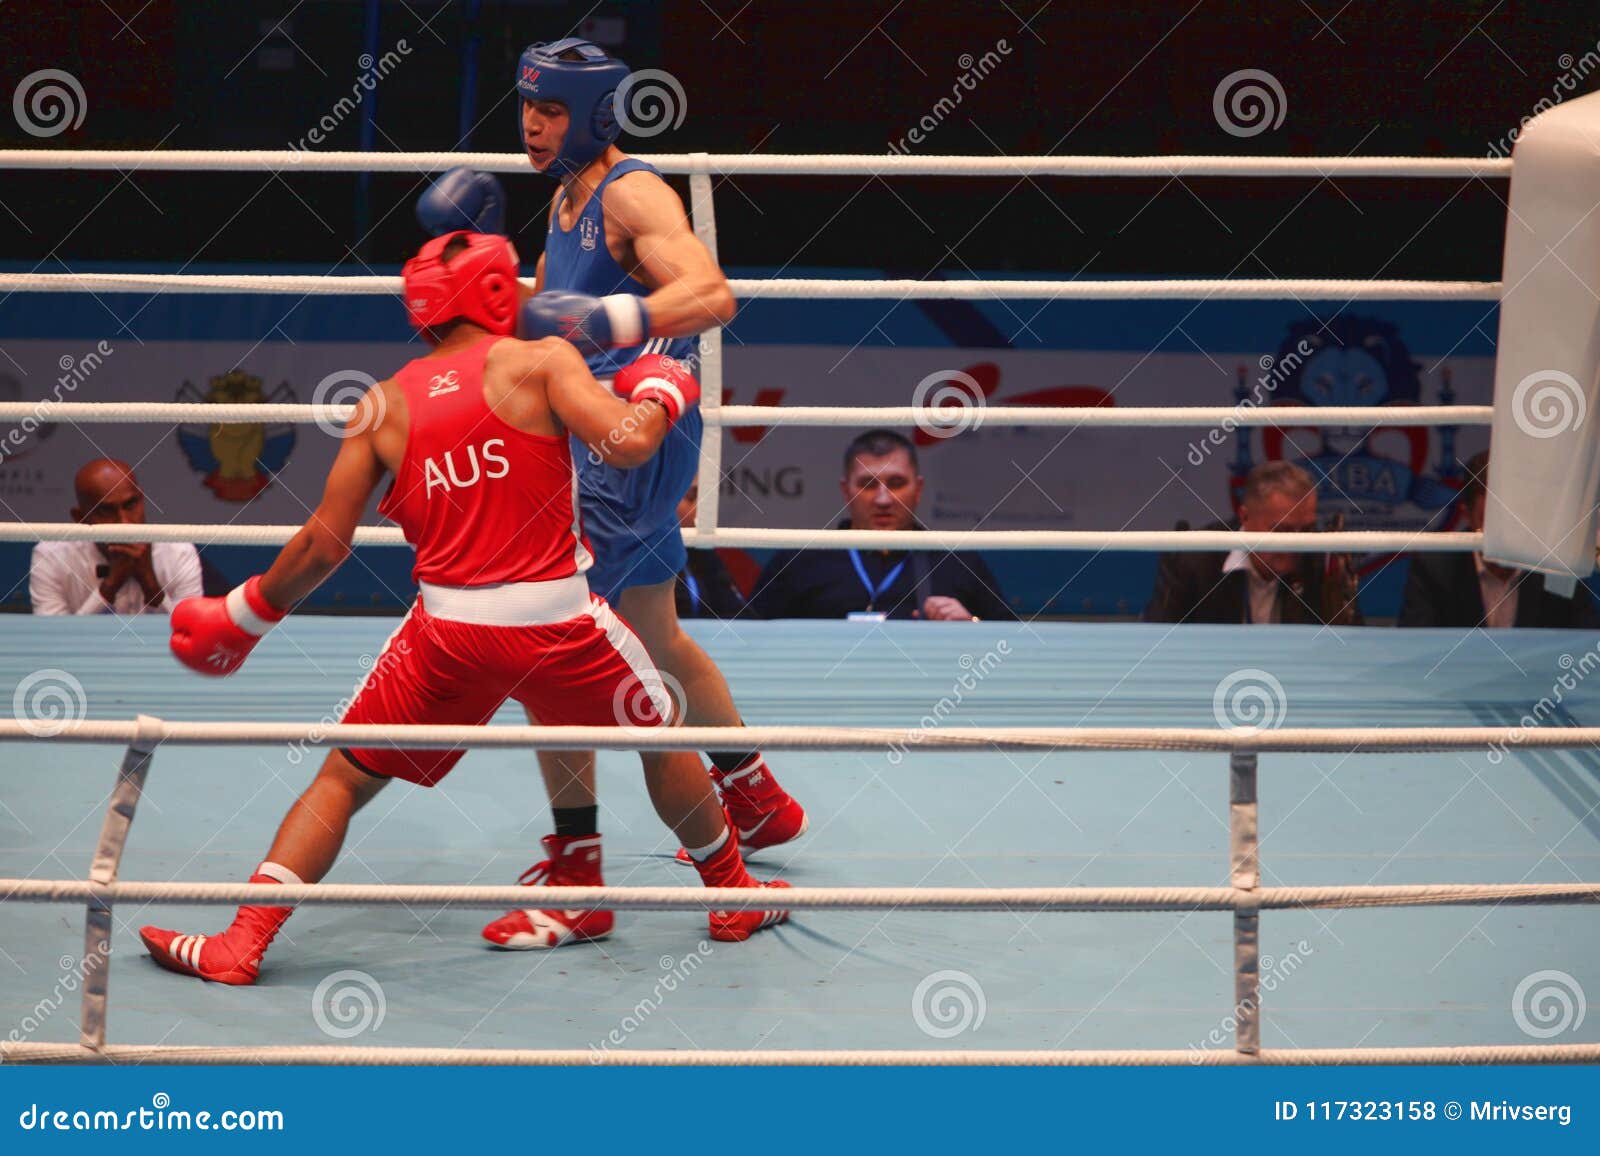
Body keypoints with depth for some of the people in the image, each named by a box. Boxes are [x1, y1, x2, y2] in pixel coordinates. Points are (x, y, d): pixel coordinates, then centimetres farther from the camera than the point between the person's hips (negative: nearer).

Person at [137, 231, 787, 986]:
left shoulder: (384, 405, 6)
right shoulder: (541, 362, -1)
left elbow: (323, 546, 5)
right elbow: (627, 441, -15)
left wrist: (245, 613, 19)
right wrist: (662, 393, 7)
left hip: (449, 629, 1)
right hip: (556, 620, -1)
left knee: (343, 780, 15)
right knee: (664, 737, 24)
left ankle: (241, 943, 6)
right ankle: (733, 896, 37)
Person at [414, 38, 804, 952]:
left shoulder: (633, 193, -14)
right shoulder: (568, 198, 15)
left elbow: (713, 295, -29)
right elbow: (536, 318, 24)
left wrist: (606, 317, -43)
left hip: (633, 446, -11)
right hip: (598, 441, 11)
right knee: (656, 641, 24)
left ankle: (576, 883, -10)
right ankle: (760, 802, 42)